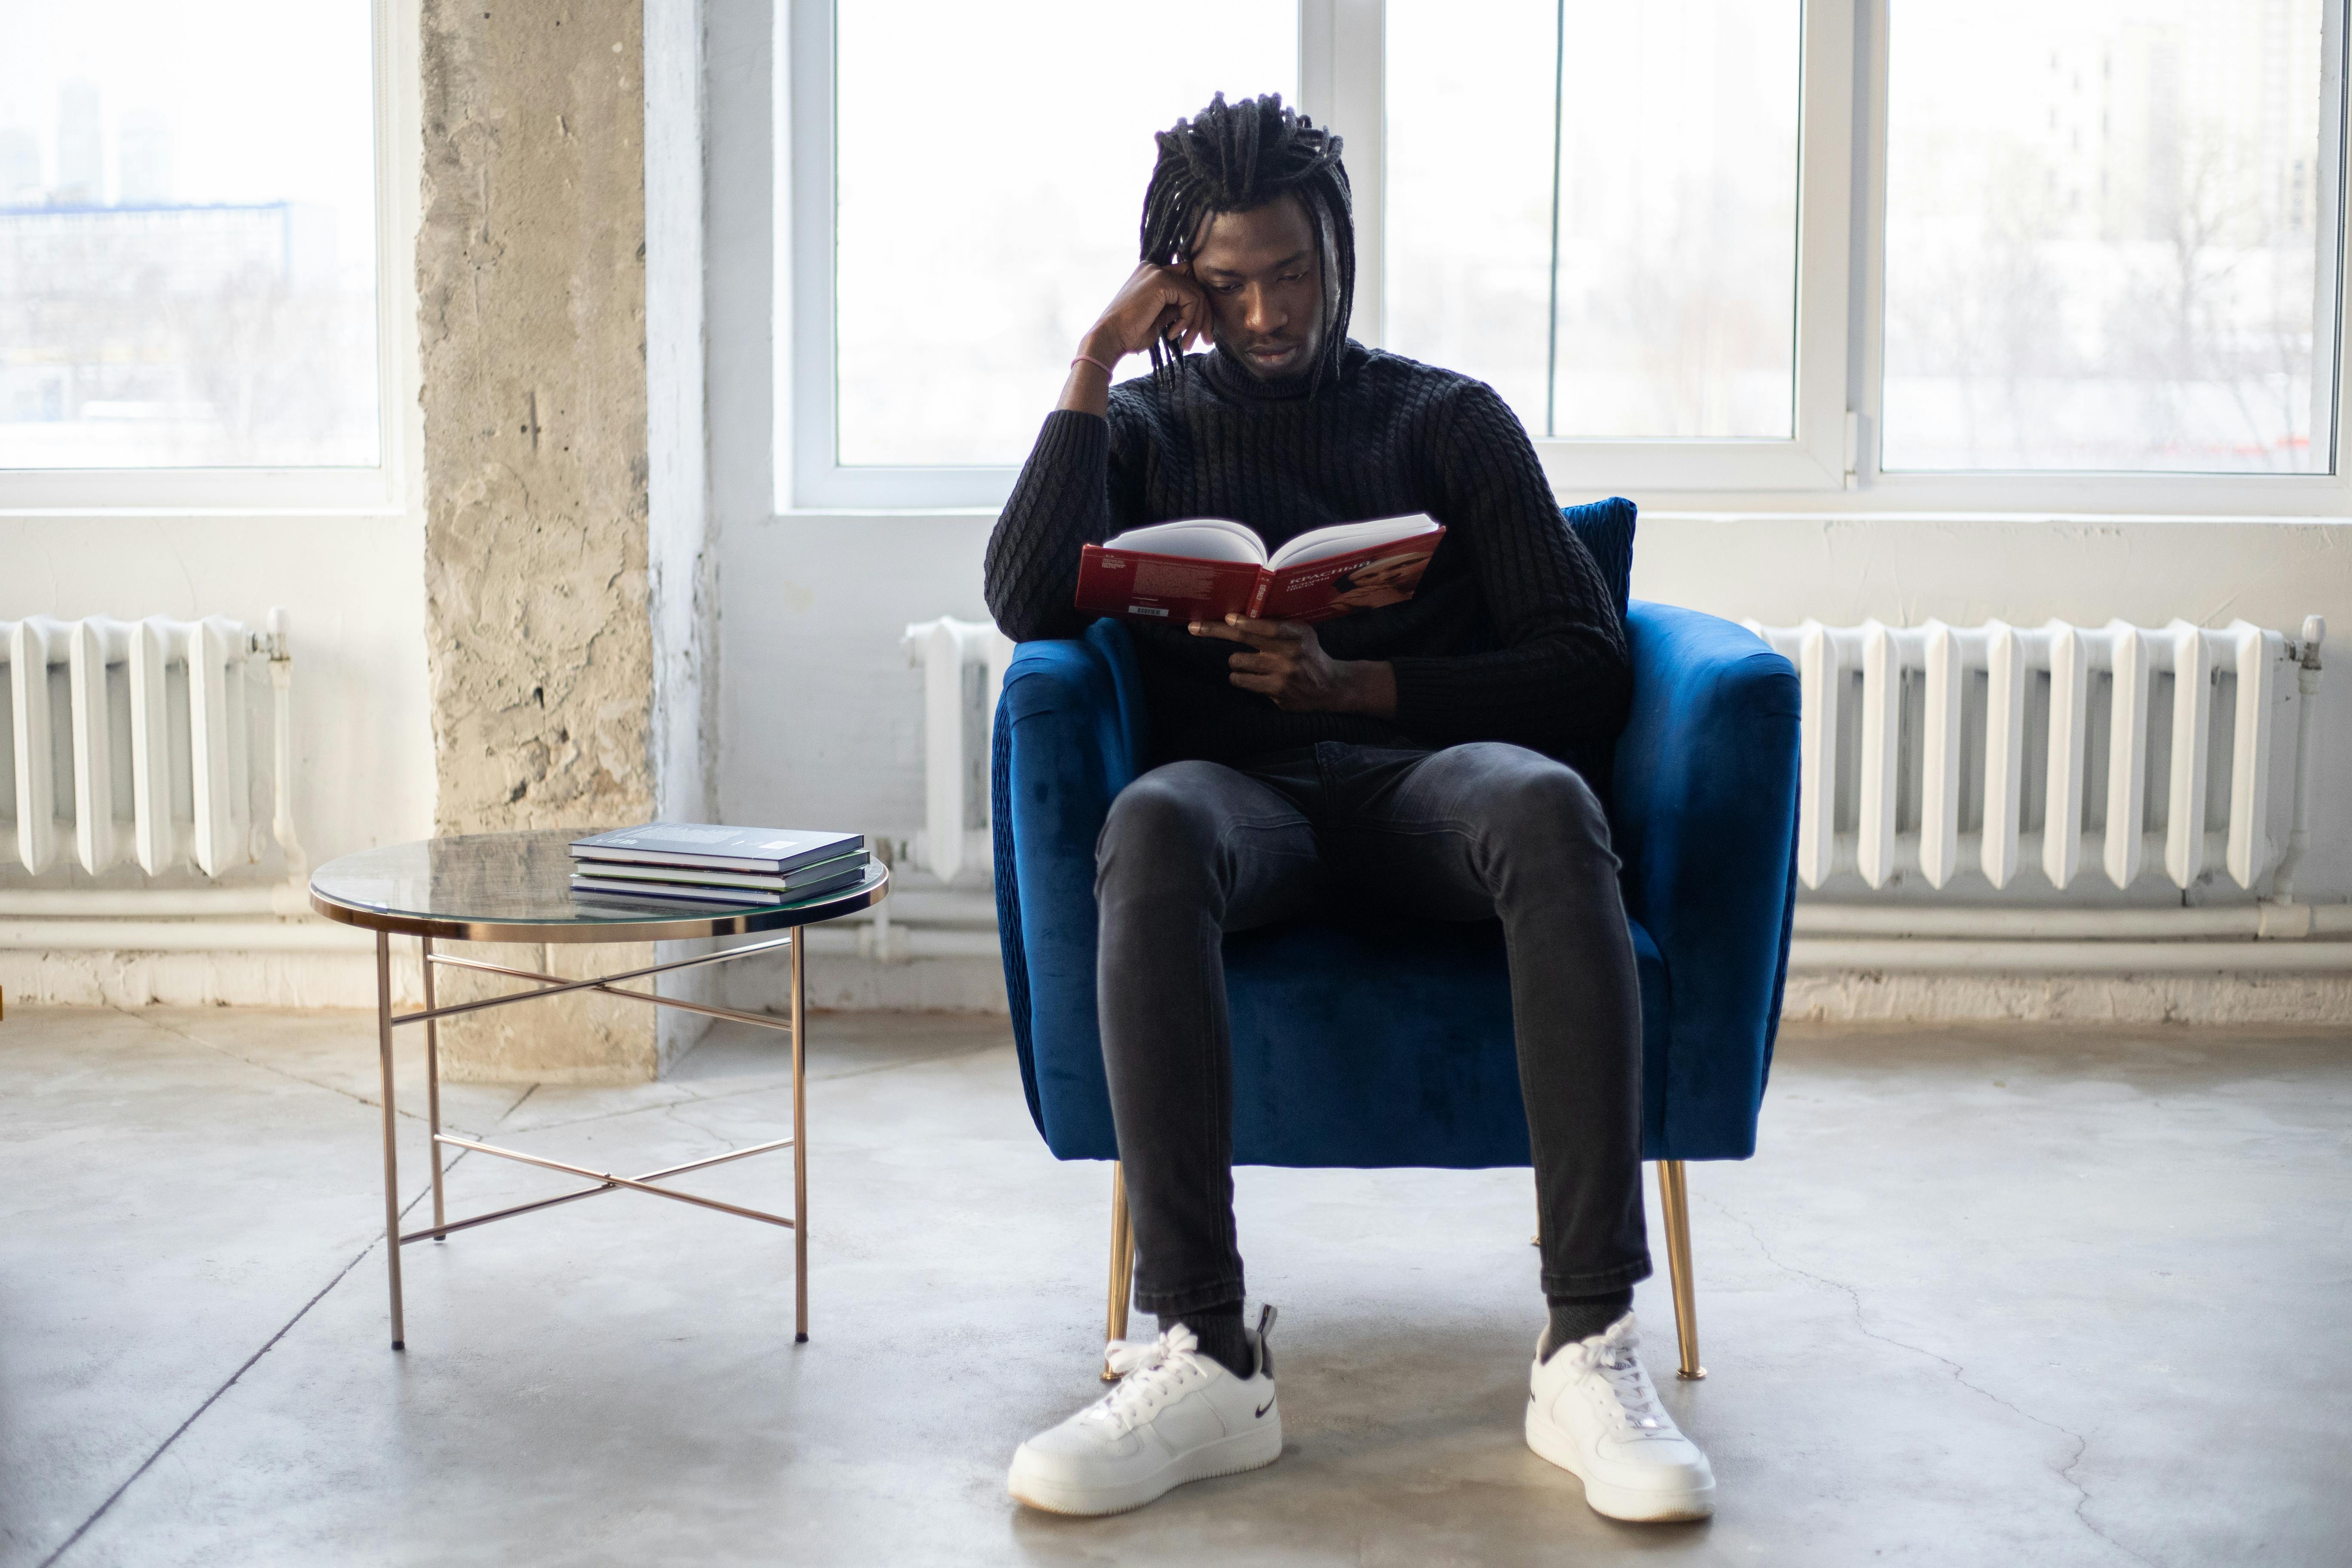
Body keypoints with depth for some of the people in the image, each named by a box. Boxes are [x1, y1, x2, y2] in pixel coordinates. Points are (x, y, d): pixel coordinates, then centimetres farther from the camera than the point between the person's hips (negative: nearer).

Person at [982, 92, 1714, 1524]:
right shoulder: (1146, 428, 20)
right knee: (1150, 828, -38)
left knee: (1547, 806, -37)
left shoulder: (1452, 420, 17)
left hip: (1425, 770, 0)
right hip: (1244, 790, 0)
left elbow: (1589, 667, 8)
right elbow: (1028, 604, 1)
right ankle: (1205, 1359, -41)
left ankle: (1592, 1347, -40)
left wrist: (1360, 685, -7)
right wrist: (1096, 366, 2)